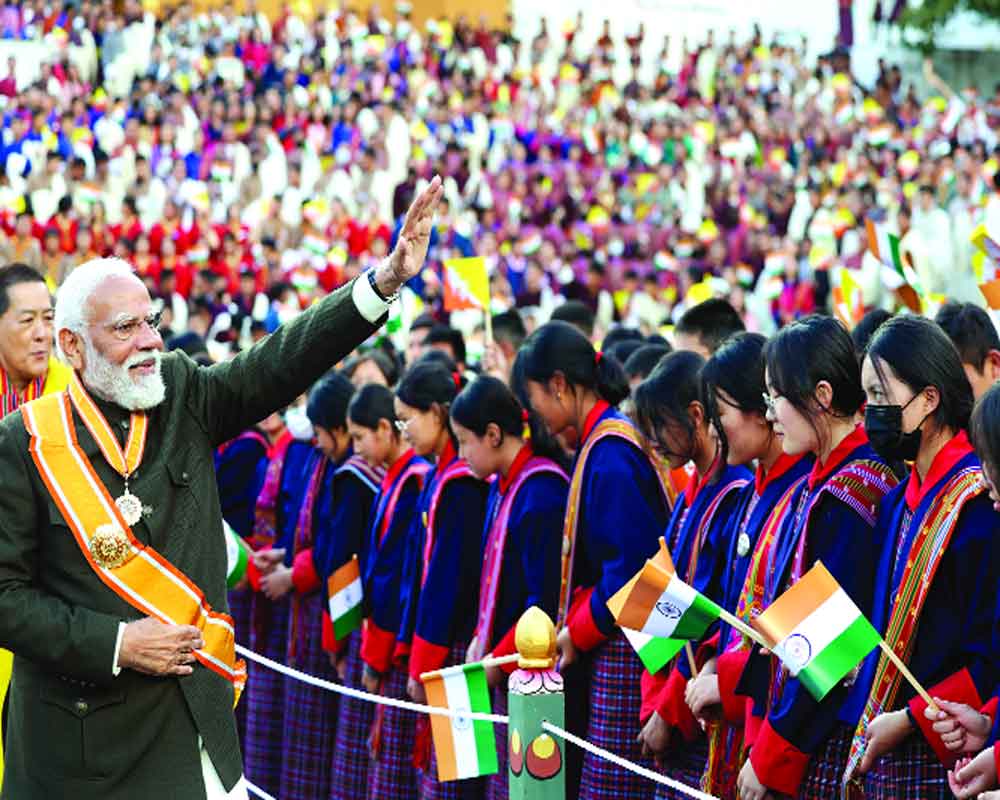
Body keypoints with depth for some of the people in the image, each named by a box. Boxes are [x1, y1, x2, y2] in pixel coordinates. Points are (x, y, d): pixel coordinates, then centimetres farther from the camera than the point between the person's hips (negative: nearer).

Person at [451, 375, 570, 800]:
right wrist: (482, 638, 6)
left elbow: (547, 601, -20)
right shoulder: (502, 487, 12)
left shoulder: (541, 492, -17)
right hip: (504, 674, 9)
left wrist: (498, 660, -14)